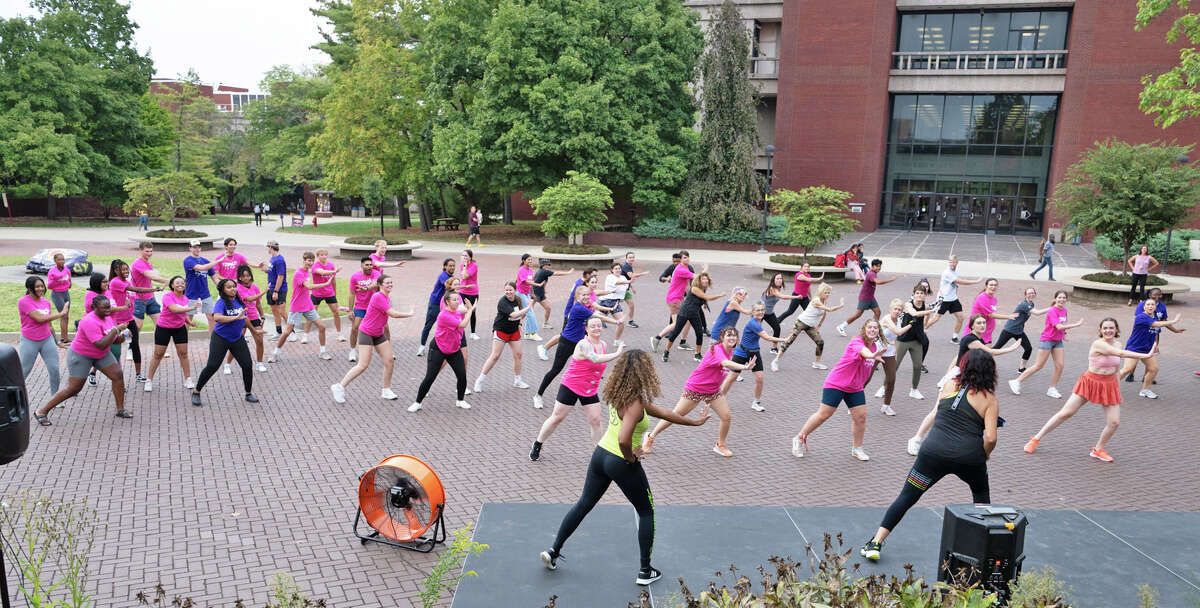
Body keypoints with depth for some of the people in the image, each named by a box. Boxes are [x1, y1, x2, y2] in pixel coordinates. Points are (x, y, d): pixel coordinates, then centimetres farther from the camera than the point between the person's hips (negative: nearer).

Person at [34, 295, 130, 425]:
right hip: (81, 356, -8)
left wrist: (120, 337, -12)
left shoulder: (106, 318, -1)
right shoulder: (90, 322, -29)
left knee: (118, 375, -4)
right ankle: (41, 412, 8)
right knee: (73, 388, -6)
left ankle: (120, 409, 6)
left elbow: (112, 339, 10)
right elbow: (101, 345, -36)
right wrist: (115, 329, -35)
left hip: (101, 354, 8)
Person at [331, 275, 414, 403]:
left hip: (378, 334, 9)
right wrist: (409, 314, -12)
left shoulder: (387, 298, 6)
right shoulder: (378, 297, -22)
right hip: (367, 333, -9)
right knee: (363, 365, -10)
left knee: (390, 360, 4)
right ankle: (339, 387, 3)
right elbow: (393, 314, -24)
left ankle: (386, 391, 17)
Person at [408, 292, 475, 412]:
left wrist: (468, 310, 3)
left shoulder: (457, 311, 0)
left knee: (462, 375, -3)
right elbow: (462, 325, -27)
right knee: (429, 378, -5)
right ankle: (417, 403, 11)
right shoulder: (444, 315, -24)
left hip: (454, 349, 6)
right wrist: (470, 310, -18)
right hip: (438, 349, -6)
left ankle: (459, 400, 18)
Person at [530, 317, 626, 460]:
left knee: (596, 420, -2)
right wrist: (616, 354, -43)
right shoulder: (583, 345, -22)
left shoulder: (603, 345, 3)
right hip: (570, 387, -6)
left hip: (590, 390, 6)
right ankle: (537, 445, 22)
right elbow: (596, 359, -41)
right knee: (557, 417, 4)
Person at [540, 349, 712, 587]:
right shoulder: (635, 403, -26)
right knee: (646, 513, 14)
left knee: (584, 504, 21)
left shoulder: (620, 394, 2)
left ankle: (554, 551, 25)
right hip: (622, 463, -7)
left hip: (601, 454, 8)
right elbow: (624, 439, -38)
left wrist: (693, 422, 17)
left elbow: (660, 411, 11)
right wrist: (631, 457, -16)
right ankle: (645, 571, 20)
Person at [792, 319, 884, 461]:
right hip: (836, 384, -7)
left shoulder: (875, 346, 4)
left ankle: (857, 448, 23)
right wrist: (872, 355, -67)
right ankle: (800, 439, 13)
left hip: (855, 388, 7)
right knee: (824, 414, -3)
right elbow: (863, 351, -47)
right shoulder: (857, 341, -21)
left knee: (861, 417, 2)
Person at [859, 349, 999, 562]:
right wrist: (984, 457, 15)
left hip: (934, 451, 1)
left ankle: (875, 543, 2)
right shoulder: (990, 398, 4)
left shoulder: (949, 385, 11)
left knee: (906, 497, 7)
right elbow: (990, 438, -4)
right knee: (981, 493, 31)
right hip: (968, 456, -1)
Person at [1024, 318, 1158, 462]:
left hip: (1109, 386, 5)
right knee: (1065, 413, -4)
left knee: (1114, 422, -4)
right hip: (1090, 382, -5)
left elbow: (1116, 369, 14)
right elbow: (1121, 353, -34)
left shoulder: (1117, 345, 3)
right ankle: (1036, 438, 6)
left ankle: (1098, 449, 20)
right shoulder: (1098, 344, -19)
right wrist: (1144, 355, -37)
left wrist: (1118, 390, 15)